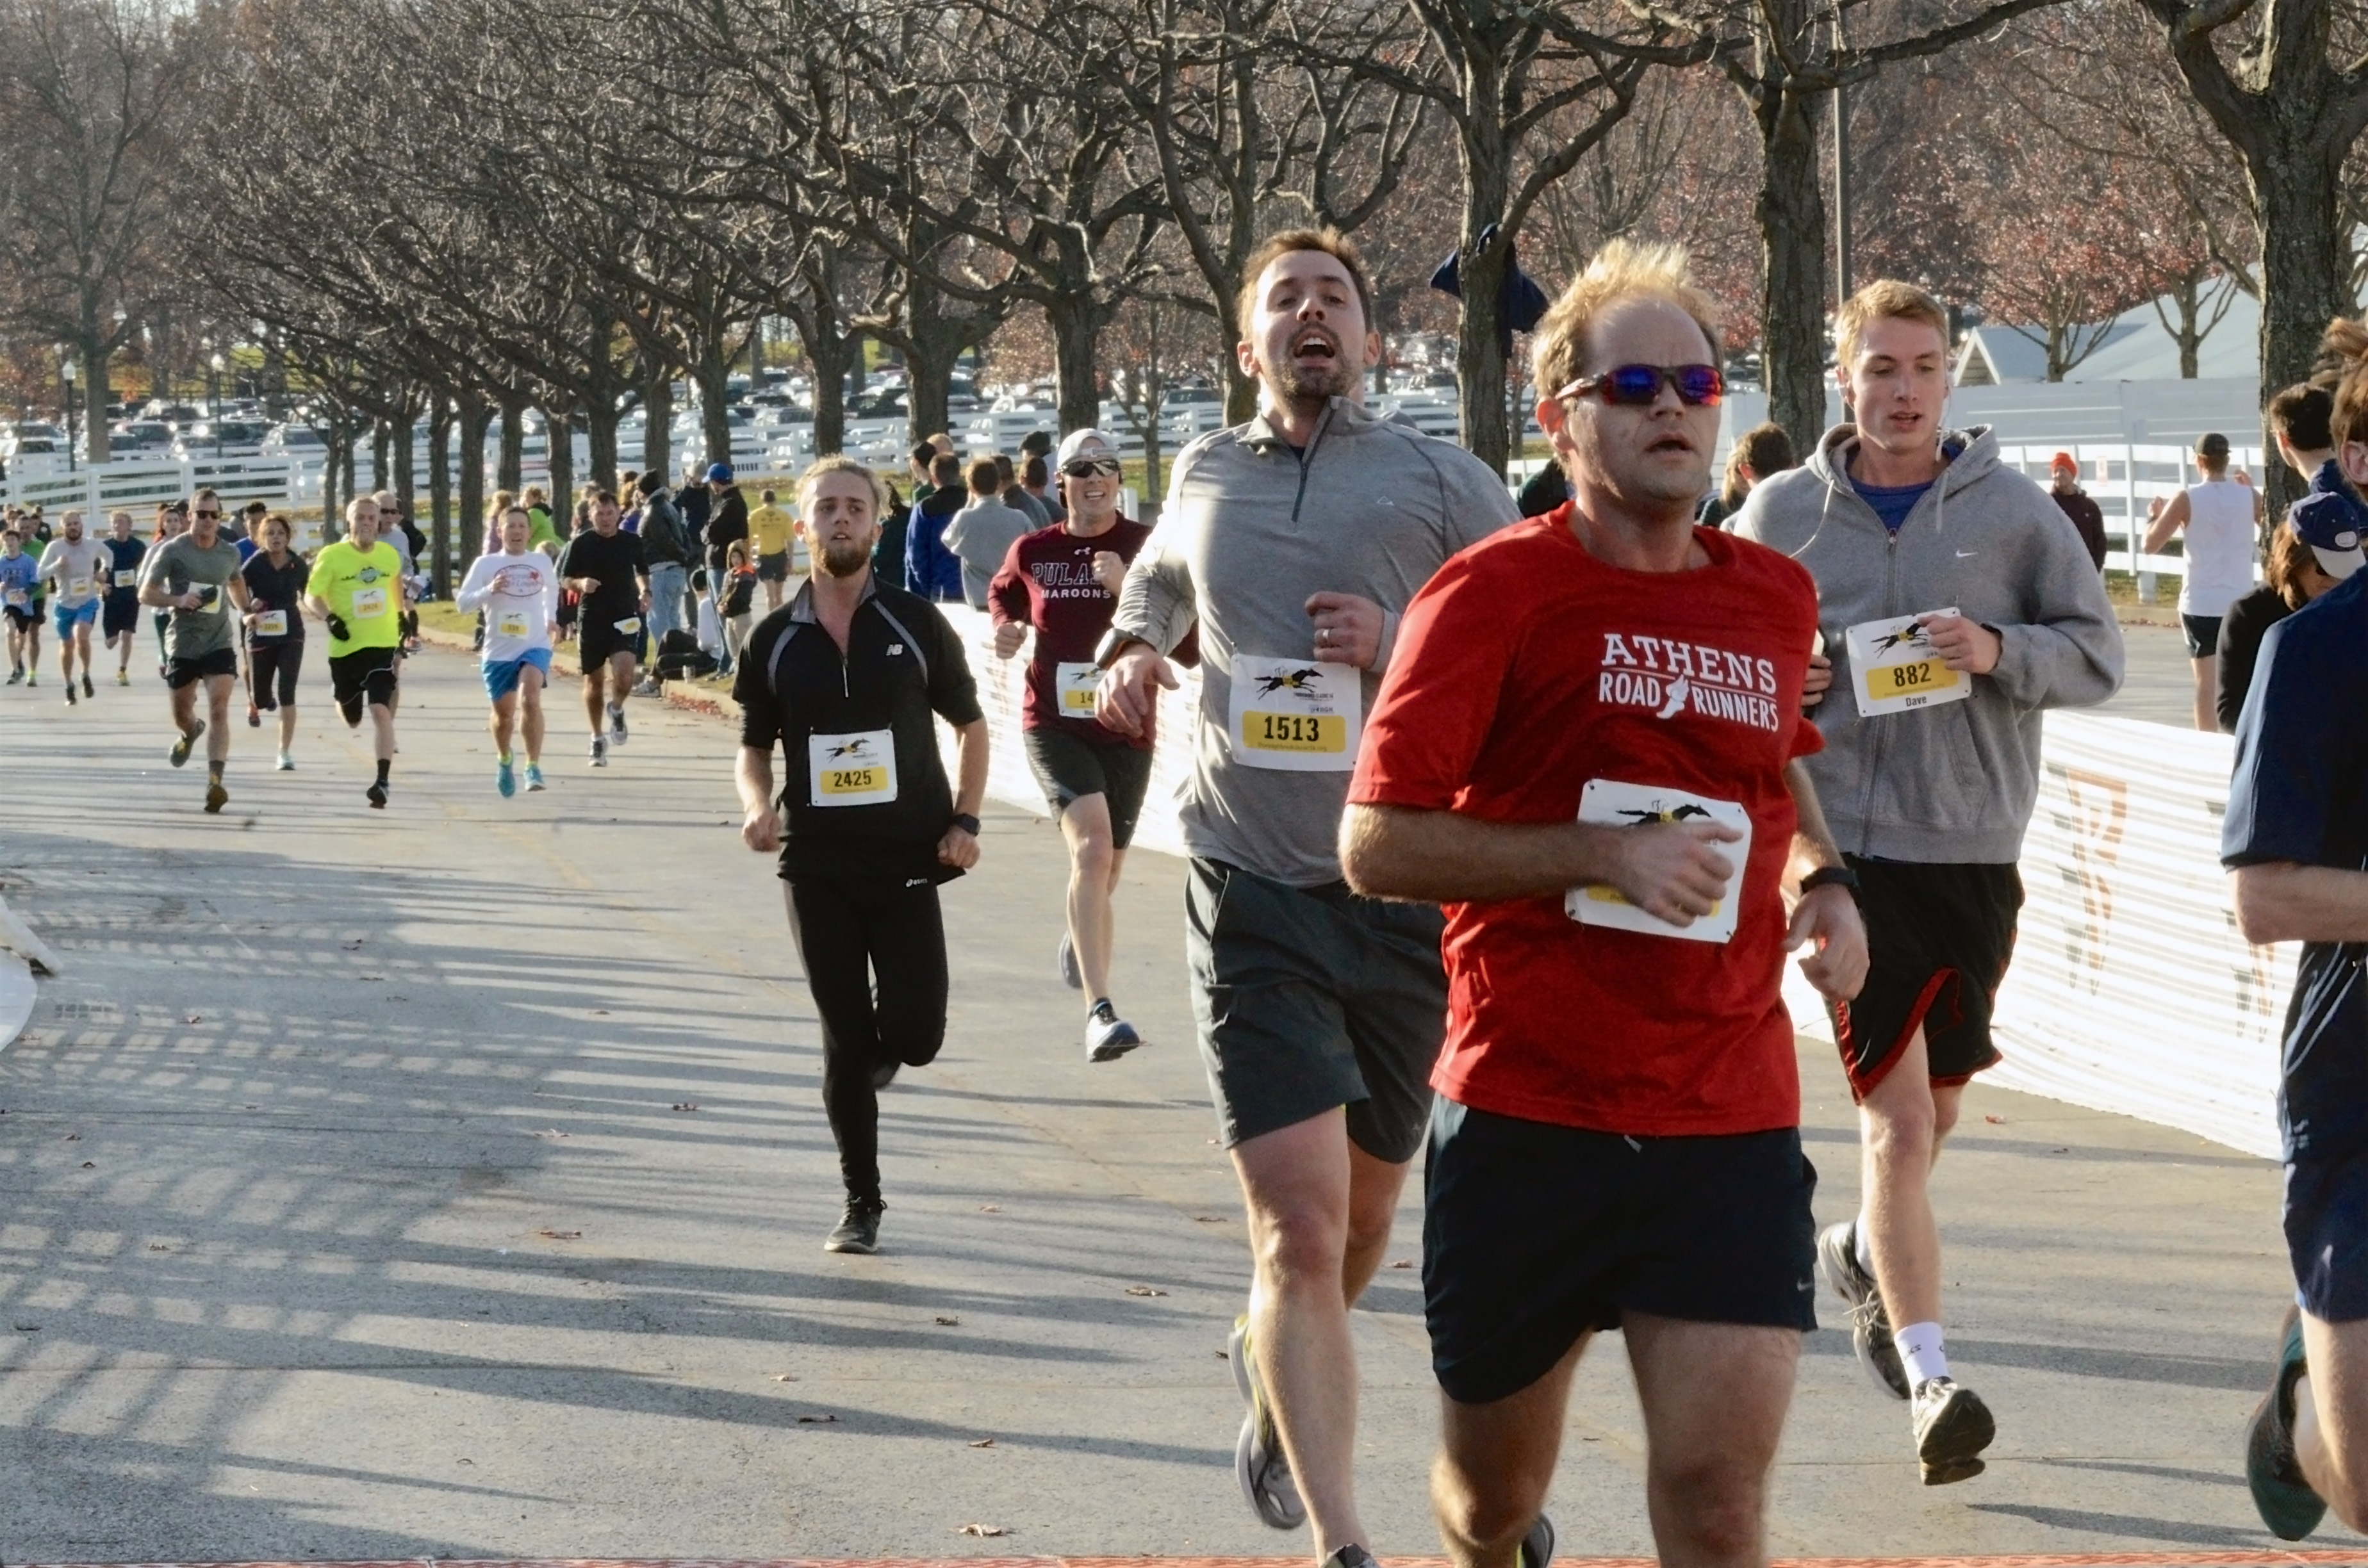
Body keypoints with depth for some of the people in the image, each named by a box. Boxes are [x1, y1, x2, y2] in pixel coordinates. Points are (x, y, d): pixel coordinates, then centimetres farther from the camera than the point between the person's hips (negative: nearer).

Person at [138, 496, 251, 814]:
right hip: (183, 643, -1)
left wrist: (245, 611, 16)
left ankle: (215, 782, -23)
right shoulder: (172, 550, -6)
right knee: (181, 712, 15)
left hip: (220, 642, 1)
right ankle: (191, 732, 53)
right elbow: (146, 593, -6)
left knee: (219, 710, -16)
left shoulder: (230, 553, 5)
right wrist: (178, 600, -21)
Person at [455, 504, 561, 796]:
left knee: (530, 699, -25)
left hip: (534, 646, 0)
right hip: (498, 651, 0)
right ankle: (504, 759, 44)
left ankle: (533, 767, -21)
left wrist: (550, 617, 24)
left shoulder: (542, 562, 5)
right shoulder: (485, 564, -2)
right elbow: (462, 601, -7)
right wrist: (489, 591, -23)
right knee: (503, 713, 12)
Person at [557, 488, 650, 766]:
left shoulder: (632, 542, 4)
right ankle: (597, 739, 23)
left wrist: (644, 592, 1)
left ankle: (616, 710, 16)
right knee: (594, 681, 7)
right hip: (591, 618, 0)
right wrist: (581, 584, -17)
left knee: (624, 675, -18)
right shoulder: (580, 544, -2)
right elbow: (565, 579, 4)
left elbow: (642, 572, 20)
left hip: (624, 618, 0)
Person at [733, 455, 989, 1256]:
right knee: (845, 1040, 3)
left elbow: (969, 724, 9)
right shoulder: (775, 639, 3)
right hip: (817, 865, 1)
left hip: (908, 858, -1)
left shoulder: (915, 624, 0)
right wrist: (759, 805, -9)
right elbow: (754, 746, 12)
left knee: (915, 1033, -8)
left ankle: (882, 1053, 30)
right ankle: (861, 1205, 14)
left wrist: (965, 820, -4)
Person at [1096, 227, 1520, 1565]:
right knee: (1300, 1223, -13)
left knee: (1365, 1215, 17)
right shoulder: (1205, 476, 9)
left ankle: (1272, 1370, 49)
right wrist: (1135, 647, 12)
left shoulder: (1442, 483, -1)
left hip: (1411, 893, 0)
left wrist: (1409, 649, -17)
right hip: (1256, 895, 0)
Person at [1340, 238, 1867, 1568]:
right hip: (1525, 1112, -3)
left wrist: (1824, 879, 13)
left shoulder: (1777, 597, 9)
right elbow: (1378, 845, -10)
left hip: (1732, 1120, 3)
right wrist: (1605, 855, -18)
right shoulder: (1498, 589, -7)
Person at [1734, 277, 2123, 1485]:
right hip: (1850, 846, -2)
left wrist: (2000, 651, -14)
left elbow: (2098, 652, 3)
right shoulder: (1781, 513, 2)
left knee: (1933, 1104, 17)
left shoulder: (2013, 510, 1)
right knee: (1897, 1118, -12)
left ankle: (1865, 1251, 48)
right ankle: (1930, 1380, -12)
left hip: (1977, 847, 3)